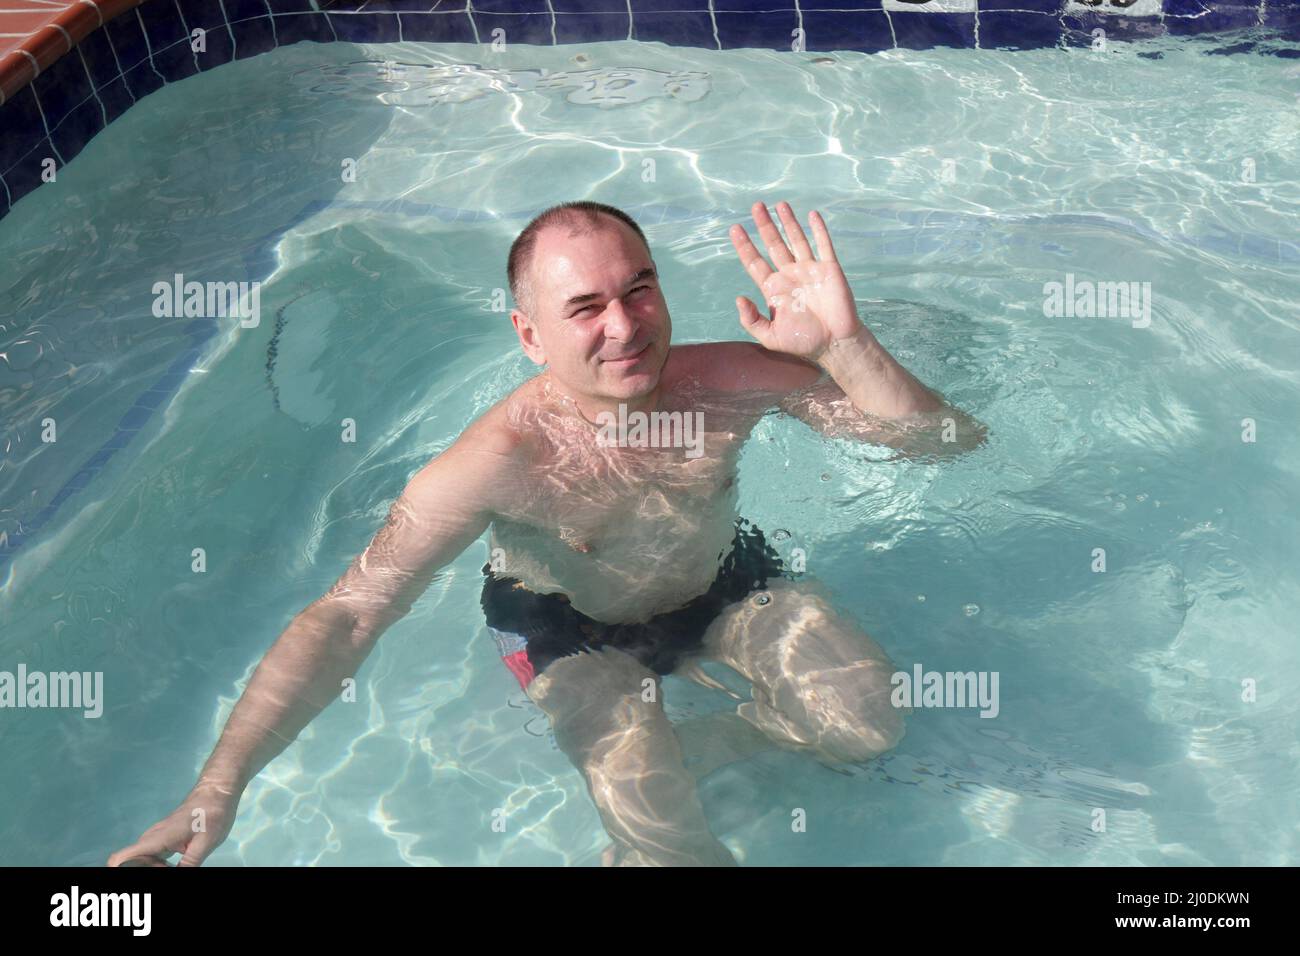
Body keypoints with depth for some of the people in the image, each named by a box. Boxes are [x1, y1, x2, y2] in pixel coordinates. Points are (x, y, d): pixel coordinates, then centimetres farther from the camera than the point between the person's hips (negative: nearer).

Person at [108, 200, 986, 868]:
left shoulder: (735, 383, -28)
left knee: (870, 726, -7)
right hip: (572, 624, -3)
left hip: (726, 579, 4)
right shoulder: (500, 462, -36)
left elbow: (954, 441, -24)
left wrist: (843, 344, -43)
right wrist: (219, 789, -44)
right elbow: (348, 615, -35)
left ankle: (679, 751, 13)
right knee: (657, 832, -20)